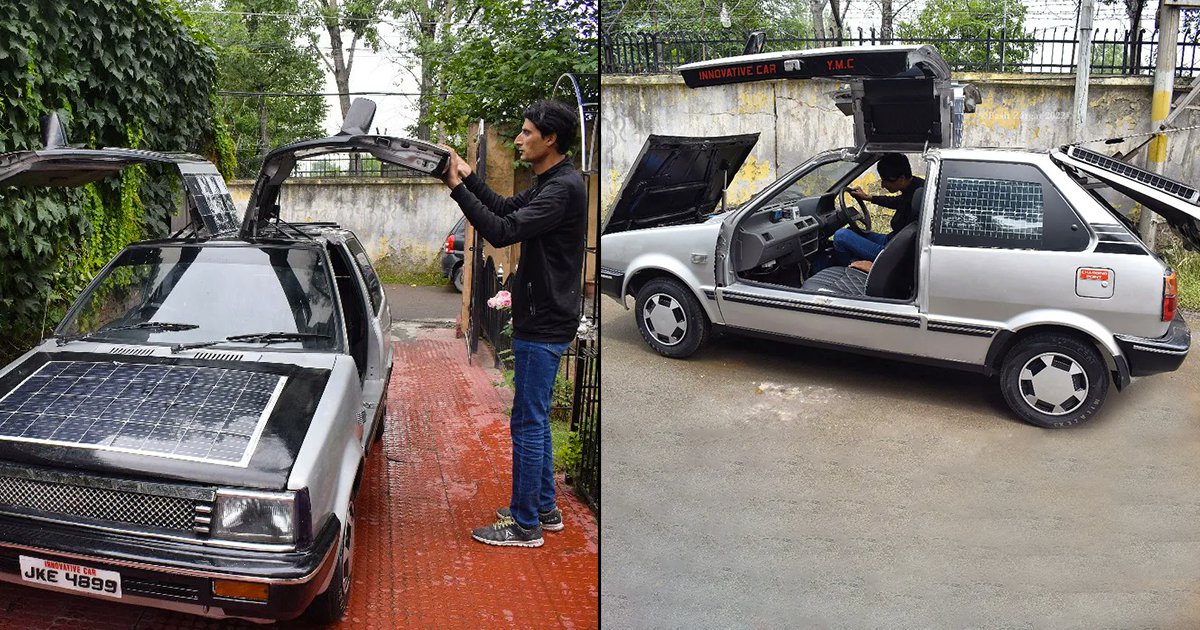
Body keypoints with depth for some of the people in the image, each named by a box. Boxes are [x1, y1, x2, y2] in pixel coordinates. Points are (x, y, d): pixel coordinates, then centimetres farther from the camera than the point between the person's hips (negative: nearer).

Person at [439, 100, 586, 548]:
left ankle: (525, 525, 9)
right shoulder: (550, 183, 13)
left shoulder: (564, 188, -20)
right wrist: (468, 176, 8)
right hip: (541, 320, 11)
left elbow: (503, 231, -26)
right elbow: (507, 208, 19)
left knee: (528, 422, -2)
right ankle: (544, 509, 30)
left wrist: (457, 187, -20)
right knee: (535, 419, 18)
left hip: (545, 326, -10)